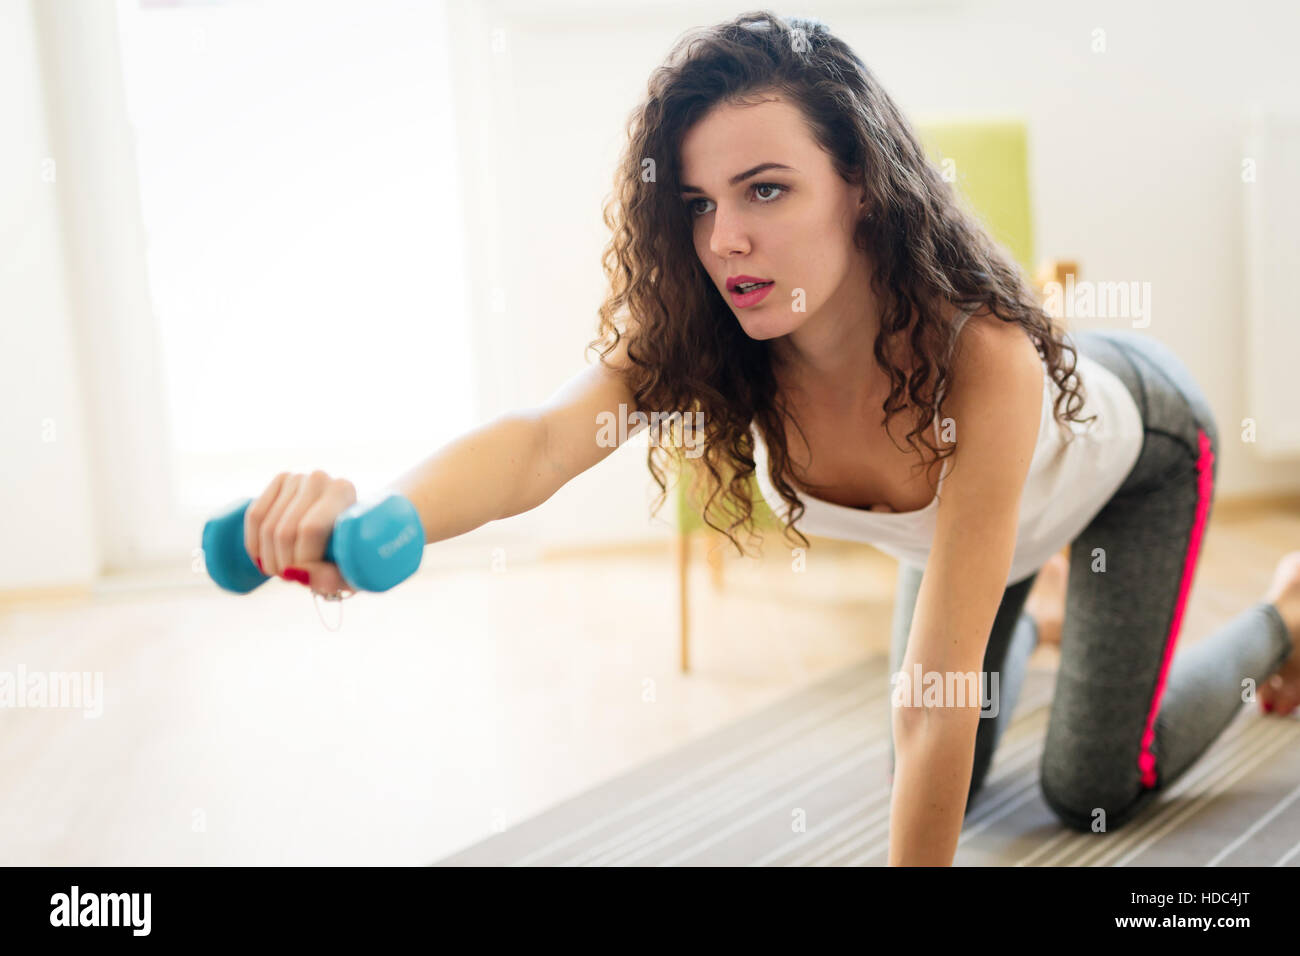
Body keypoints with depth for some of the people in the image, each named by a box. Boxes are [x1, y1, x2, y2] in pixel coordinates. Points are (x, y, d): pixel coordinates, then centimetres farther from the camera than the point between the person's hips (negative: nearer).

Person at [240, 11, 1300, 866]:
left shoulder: (982, 356, -47)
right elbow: (544, 437, -54)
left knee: (1093, 788, 1)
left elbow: (937, 692, -45)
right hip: (952, 514, 4)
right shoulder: (700, 337, -34)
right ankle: (1020, 622, 44)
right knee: (943, 783, 10)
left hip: (1130, 443, -3)